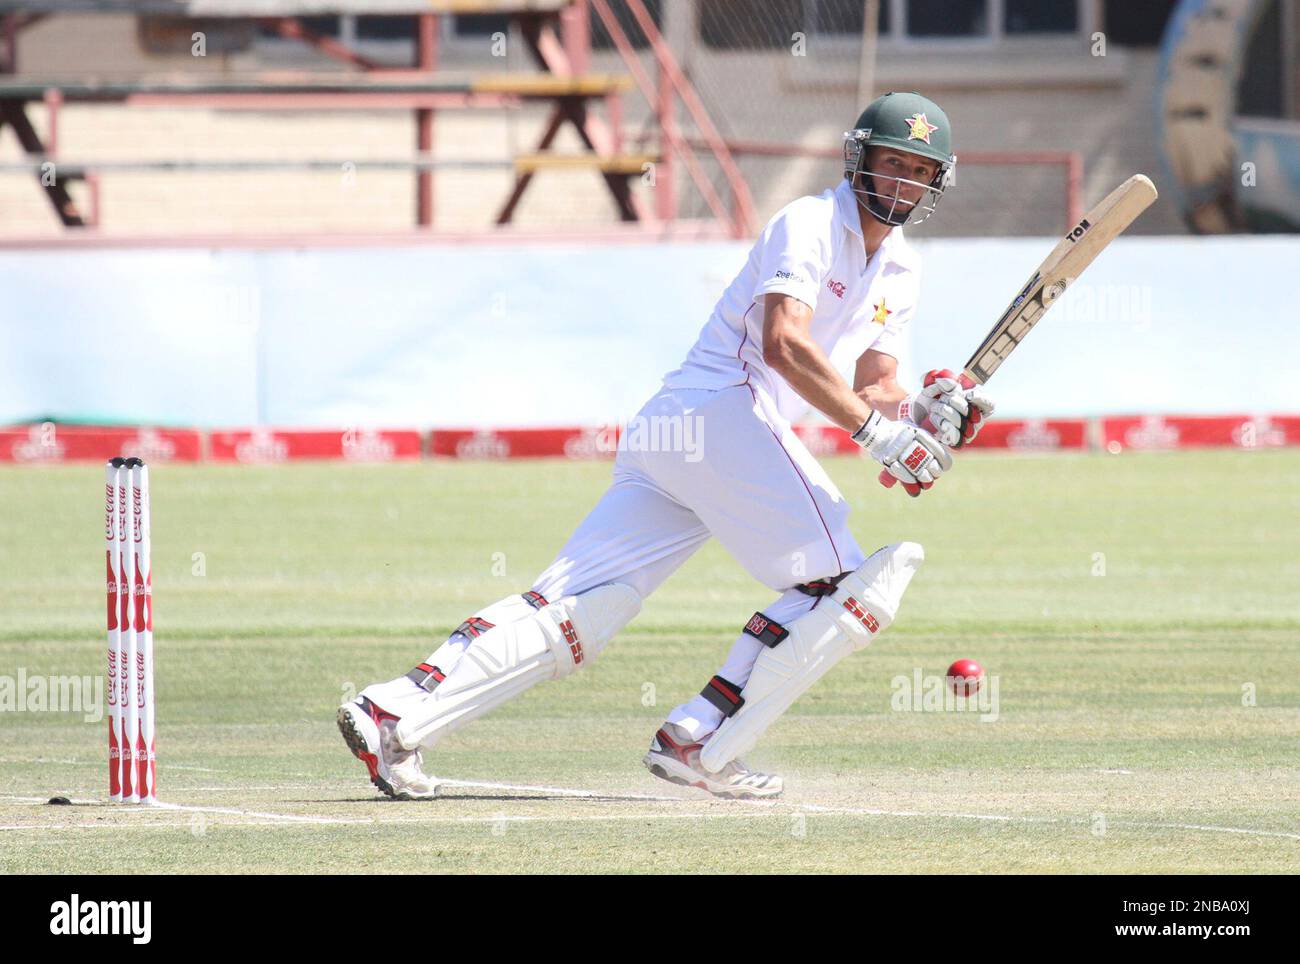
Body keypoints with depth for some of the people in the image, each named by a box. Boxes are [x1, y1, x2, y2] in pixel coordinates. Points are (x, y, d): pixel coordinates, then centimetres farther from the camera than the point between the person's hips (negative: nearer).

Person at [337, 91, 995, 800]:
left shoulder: (898, 271, 24)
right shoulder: (809, 224, -3)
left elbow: (873, 388, 16)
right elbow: (783, 344, -19)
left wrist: (922, 410, -6)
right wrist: (875, 429, -25)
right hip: (722, 410, -9)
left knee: (574, 612, -2)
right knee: (843, 583, -11)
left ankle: (394, 714, -12)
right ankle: (700, 744, -16)